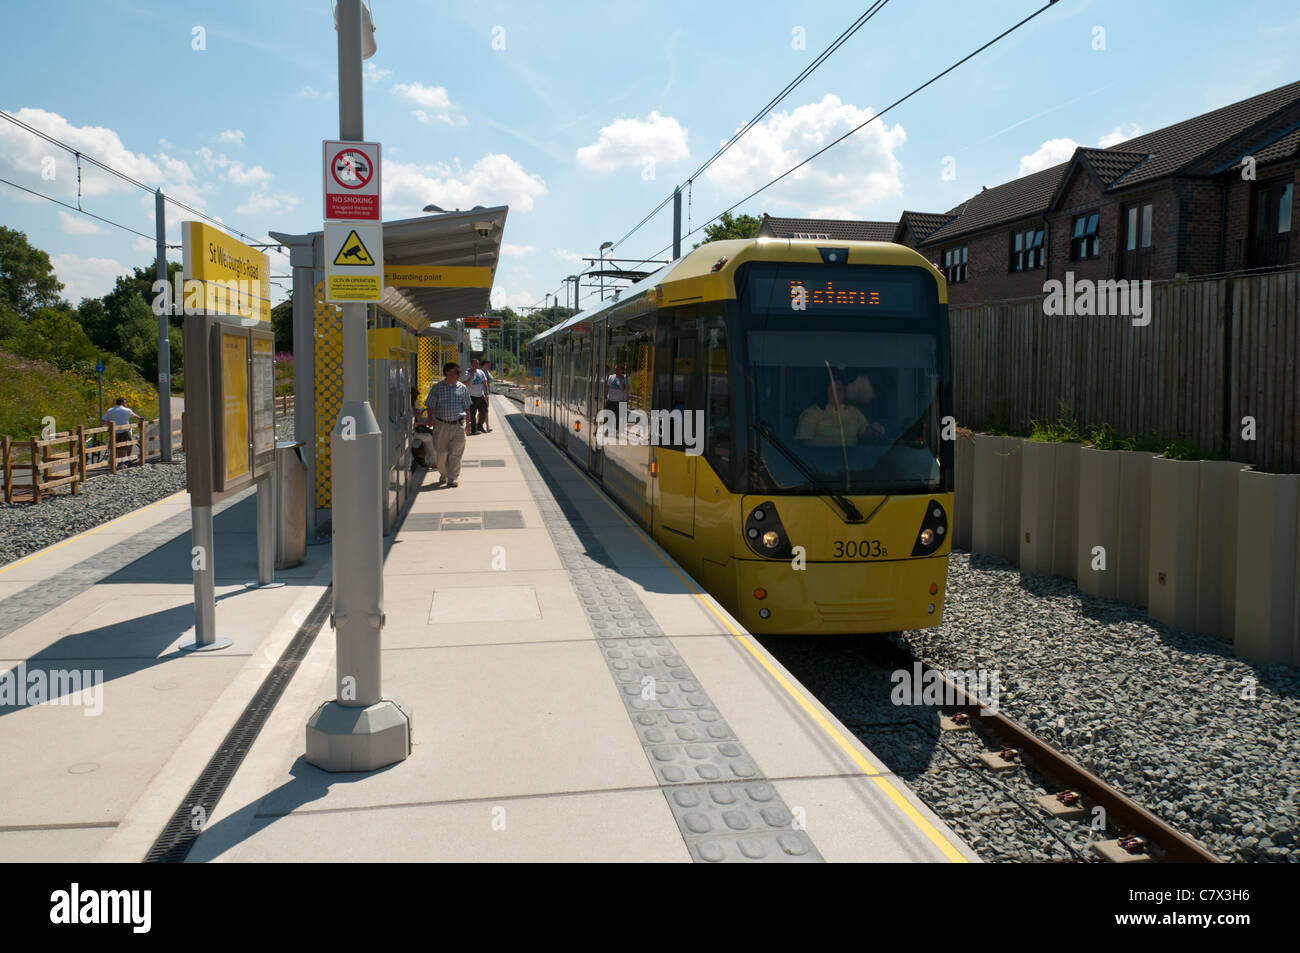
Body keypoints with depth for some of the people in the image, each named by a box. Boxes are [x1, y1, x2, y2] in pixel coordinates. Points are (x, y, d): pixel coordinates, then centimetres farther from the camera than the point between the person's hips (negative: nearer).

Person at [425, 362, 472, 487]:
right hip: (441, 425, 0)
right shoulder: (436, 388, 3)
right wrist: (431, 421, 0)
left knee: (455, 453, -4)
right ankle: (443, 476, 27)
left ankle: (452, 478, 4)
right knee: (441, 453, 7)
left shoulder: (462, 388, 7)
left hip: (458, 425, 0)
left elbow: (467, 407, 14)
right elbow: (430, 406, 8)